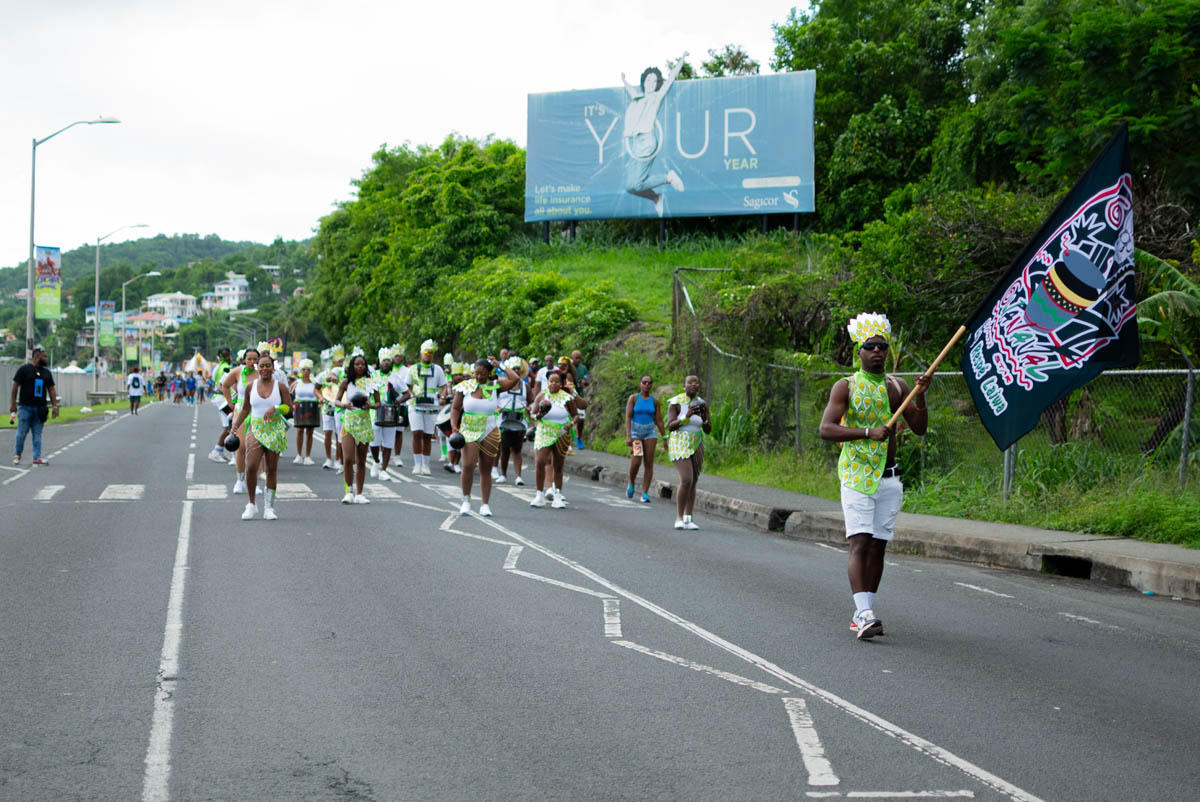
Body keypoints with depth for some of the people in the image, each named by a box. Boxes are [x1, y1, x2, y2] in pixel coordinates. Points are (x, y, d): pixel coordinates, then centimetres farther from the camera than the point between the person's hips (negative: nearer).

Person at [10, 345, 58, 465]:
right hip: (25, 407, -4)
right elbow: (15, 386, -2)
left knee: (37, 434, 2)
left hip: (39, 408, 4)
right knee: (21, 432, -3)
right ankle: (17, 455, 12)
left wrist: (55, 406, 7)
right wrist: (13, 403, -8)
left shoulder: (46, 372, 14)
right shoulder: (24, 369, -1)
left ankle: (37, 457, 2)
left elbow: (51, 390, 15)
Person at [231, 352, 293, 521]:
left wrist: (275, 408, -15)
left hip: (275, 430, 0)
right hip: (255, 429, 0)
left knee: (272, 469, 2)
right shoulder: (250, 387, 6)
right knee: (251, 467, -13)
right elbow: (245, 409, 16)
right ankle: (251, 505, 0)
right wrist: (236, 425, 8)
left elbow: (289, 407, 1)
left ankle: (269, 507, 10)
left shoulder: (280, 386, 2)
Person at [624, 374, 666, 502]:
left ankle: (645, 493, -2)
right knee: (635, 462, -14)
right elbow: (628, 417, -8)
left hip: (650, 432, 2)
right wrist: (628, 436, -18)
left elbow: (659, 421, 8)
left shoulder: (654, 401, 5)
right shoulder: (633, 398, -2)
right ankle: (631, 483, 16)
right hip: (635, 431, -2)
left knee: (649, 463, -5)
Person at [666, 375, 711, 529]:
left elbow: (708, 430, 4)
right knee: (686, 481, -18)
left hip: (696, 446, 6)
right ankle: (679, 518, -8)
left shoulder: (702, 404, 4)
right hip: (680, 445, -6)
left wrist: (704, 418, -18)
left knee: (693, 482, 5)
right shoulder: (675, 403, -11)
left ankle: (688, 519, 10)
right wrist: (686, 416, -30)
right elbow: (670, 427, -17)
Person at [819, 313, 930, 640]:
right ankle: (864, 613, -23)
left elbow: (919, 428, 8)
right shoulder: (846, 387, -3)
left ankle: (861, 615, 14)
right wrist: (867, 432, -25)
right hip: (856, 475, -5)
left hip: (890, 478, 5)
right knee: (859, 544, -15)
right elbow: (826, 429, -14)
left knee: (877, 547, 6)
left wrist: (920, 397, -9)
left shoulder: (897, 386, 11)